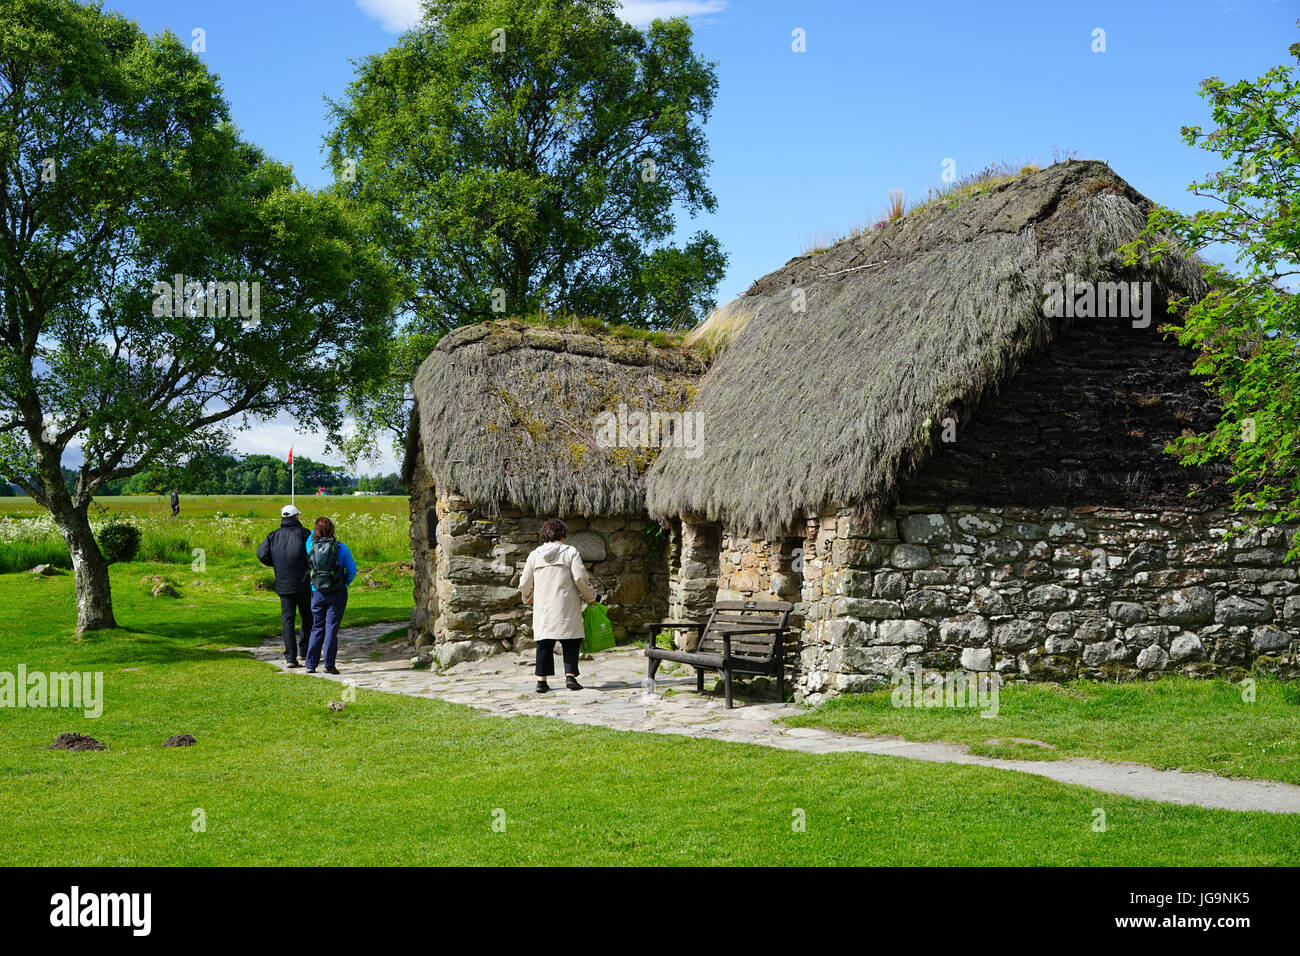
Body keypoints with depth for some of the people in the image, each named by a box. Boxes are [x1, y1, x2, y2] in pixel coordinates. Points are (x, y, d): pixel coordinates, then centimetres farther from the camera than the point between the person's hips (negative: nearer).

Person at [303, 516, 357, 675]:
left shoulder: (311, 546, -3)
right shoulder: (341, 547, -6)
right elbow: (352, 570, -2)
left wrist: (314, 530, 26)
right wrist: (345, 584, 13)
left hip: (317, 592, 2)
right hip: (338, 592, -2)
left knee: (317, 628, 11)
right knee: (331, 627, 1)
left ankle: (311, 664, 8)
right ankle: (329, 664, -2)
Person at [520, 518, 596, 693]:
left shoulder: (535, 555, 9)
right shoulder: (570, 552, -1)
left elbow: (524, 583, 13)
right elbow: (580, 578, -9)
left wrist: (528, 598, 33)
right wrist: (590, 596, 7)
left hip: (543, 607, 3)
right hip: (566, 607, -3)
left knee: (544, 642, 7)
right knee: (570, 641, 5)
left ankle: (541, 680, 3)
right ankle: (570, 675, -7)